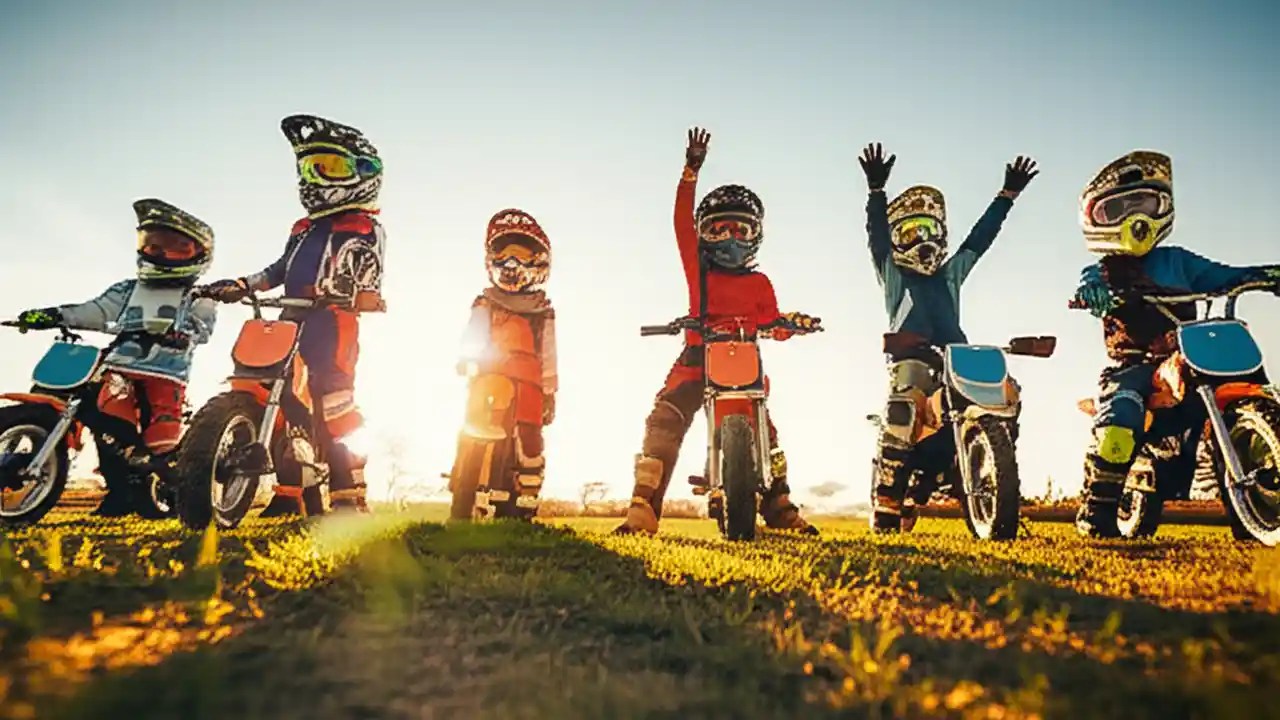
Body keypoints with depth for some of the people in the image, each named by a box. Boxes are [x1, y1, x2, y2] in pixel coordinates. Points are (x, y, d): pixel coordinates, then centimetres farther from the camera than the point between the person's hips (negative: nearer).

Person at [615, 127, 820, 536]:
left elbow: (772, 323, 7)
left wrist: (789, 322, -16)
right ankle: (643, 513, -15)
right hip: (696, 360, -1)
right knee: (663, 425, -15)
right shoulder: (698, 268, 11)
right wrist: (691, 171, -8)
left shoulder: (759, 283, 14)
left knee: (764, 432, -6)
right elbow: (682, 222, 1)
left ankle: (780, 509, 7)